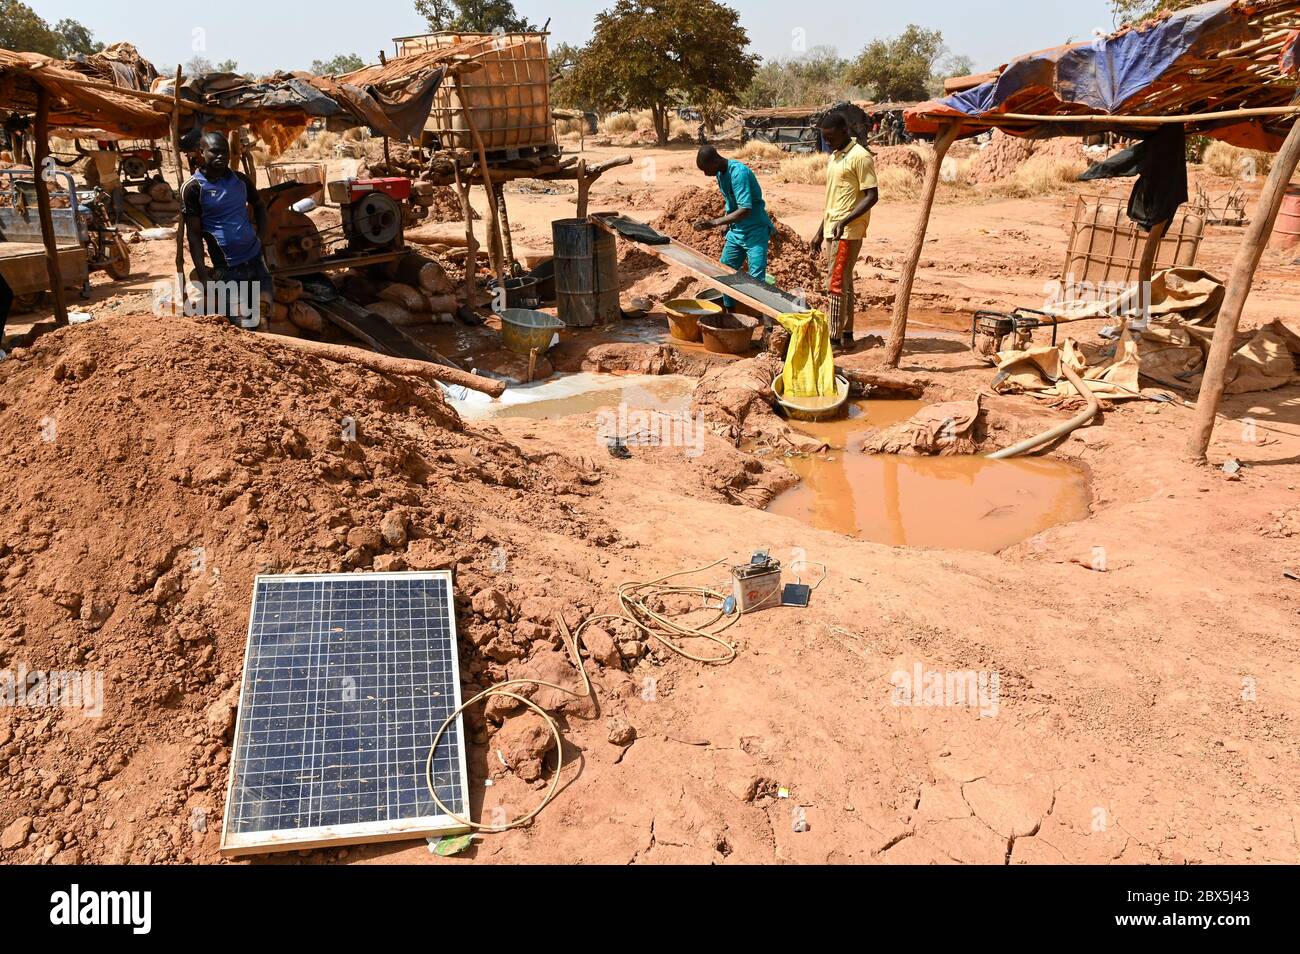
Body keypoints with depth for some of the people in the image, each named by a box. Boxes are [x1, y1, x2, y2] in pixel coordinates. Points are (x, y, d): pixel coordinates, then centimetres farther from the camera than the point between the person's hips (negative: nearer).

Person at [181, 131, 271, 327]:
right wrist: (203, 276, -13)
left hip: (256, 259, 5)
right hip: (227, 269, -5)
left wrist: (261, 237, 8)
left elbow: (259, 206, 24)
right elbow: (193, 235, -7)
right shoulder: (193, 187, -8)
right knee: (244, 328, -5)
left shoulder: (240, 179, 6)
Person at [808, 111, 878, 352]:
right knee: (844, 283, 11)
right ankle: (846, 335, 16)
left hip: (848, 231, -9)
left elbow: (872, 195, -16)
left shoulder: (860, 157, -12)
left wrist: (845, 221, -26)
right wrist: (819, 232, 19)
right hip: (833, 230, 9)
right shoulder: (833, 157, 16)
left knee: (835, 284, -10)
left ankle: (835, 339, -7)